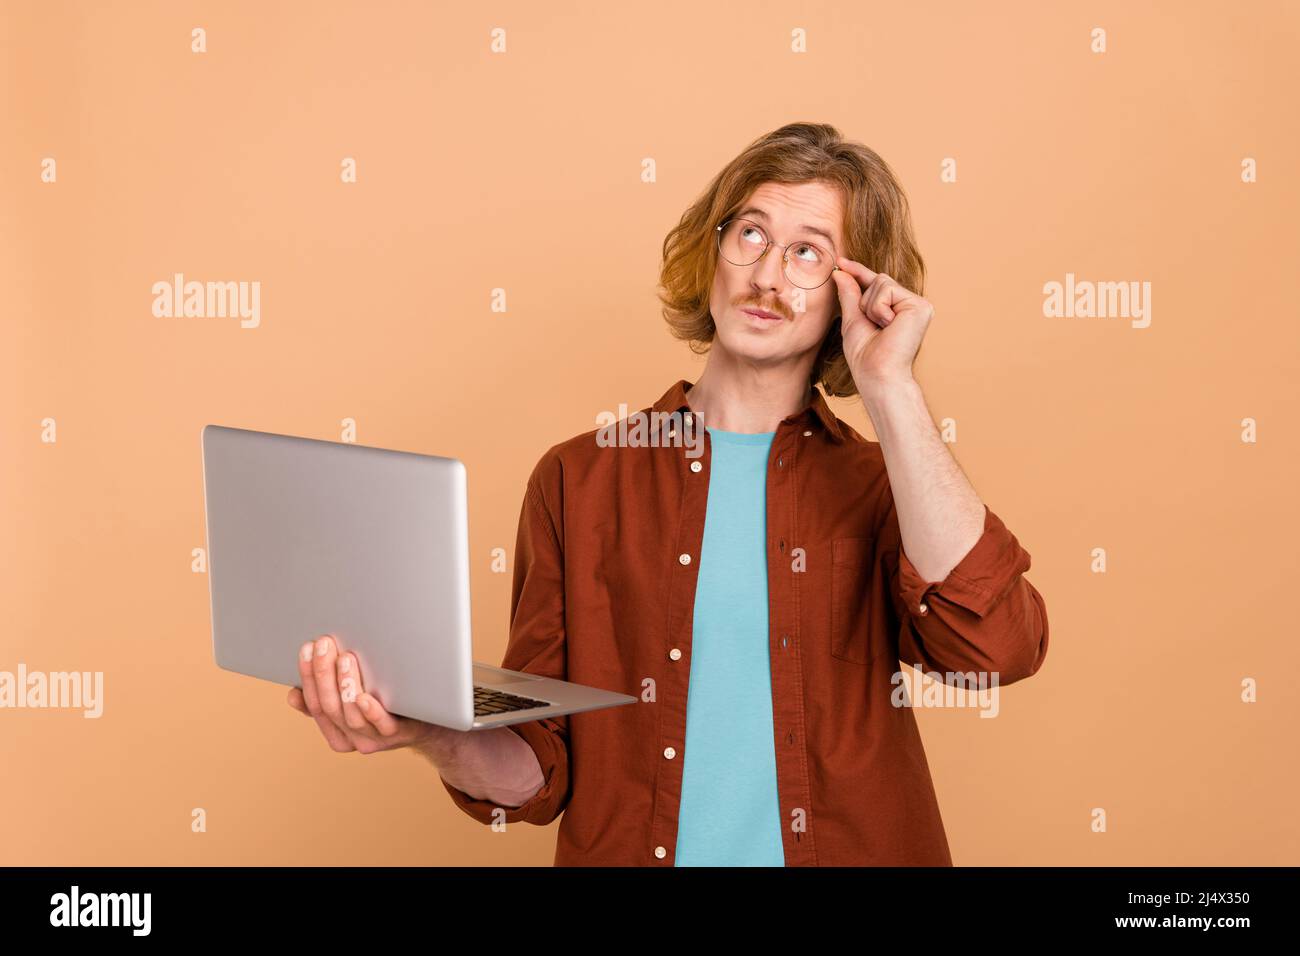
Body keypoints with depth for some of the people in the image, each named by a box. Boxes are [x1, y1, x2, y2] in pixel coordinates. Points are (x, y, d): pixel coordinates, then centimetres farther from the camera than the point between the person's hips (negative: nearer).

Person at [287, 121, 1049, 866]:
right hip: (627, 850, 0)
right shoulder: (579, 479, 8)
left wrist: (892, 388, -7)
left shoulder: (884, 487, 7)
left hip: (851, 849, 0)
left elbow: (995, 647, -13)